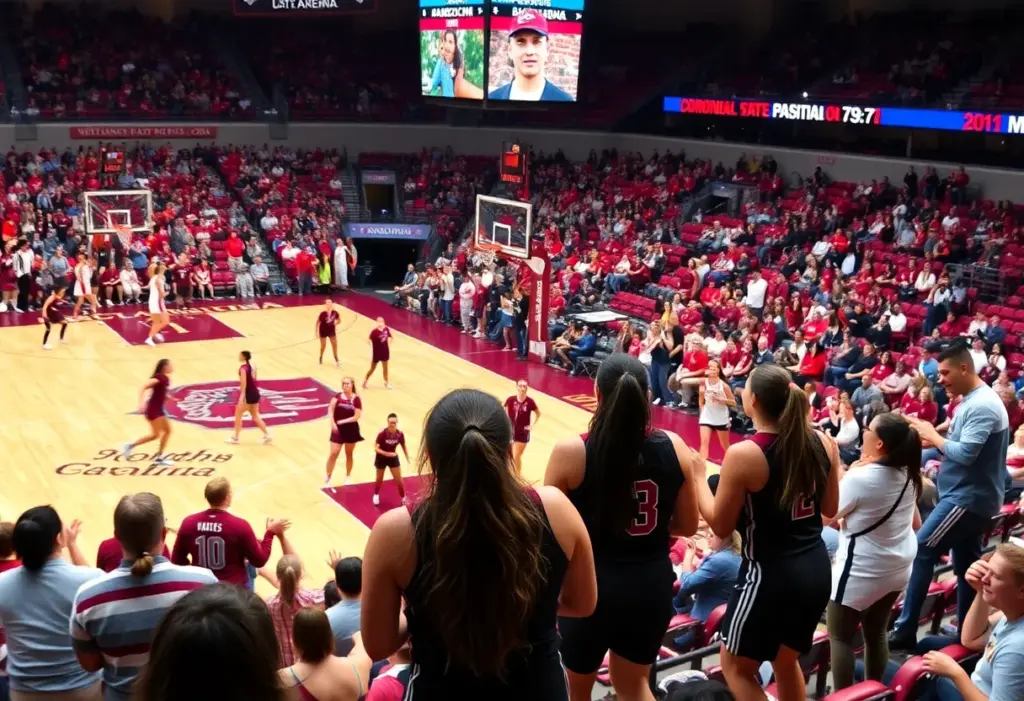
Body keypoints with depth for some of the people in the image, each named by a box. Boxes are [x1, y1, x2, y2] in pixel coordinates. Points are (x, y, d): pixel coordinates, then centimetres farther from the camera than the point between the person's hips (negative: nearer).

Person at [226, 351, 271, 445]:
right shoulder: (252, 366, 9)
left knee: (238, 415, 5)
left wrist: (242, 397, -28)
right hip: (255, 393, 8)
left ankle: (235, 438, 12)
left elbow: (243, 383, -24)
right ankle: (267, 435, 12)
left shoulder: (243, 368, -17)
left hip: (248, 394, -8)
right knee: (255, 416, 16)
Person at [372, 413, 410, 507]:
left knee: (399, 480, 1)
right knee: (379, 479, 18)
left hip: (393, 458, 2)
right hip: (381, 458, -2)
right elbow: (376, 448, -27)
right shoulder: (382, 434, -29)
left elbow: (404, 447, -2)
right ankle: (376, 495, 45)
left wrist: (408, 459, -3)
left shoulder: (400, 434, -19)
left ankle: (403, 498, 21)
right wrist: (387, 453, -40)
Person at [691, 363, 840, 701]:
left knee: (736, 666, 15)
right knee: (787, 661, 26)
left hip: (770, 574, -6)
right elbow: (830, 509, 10)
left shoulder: (743, 454, -19)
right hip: (816, 569, 7)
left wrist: (699, 476, 2)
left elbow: (720, 525, -9)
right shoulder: (822, 443, -3)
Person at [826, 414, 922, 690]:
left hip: (862, 572, -7)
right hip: (899, 567, 7)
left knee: (840, 636, 5)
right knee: (877, 631, 20)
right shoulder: (908, 474, -2)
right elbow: (916, 523, 11)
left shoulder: (859, 478, -24)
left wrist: (843, 476, -7)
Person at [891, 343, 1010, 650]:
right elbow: (956, 447, 14)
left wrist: (932, 436, -13)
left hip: (968, 498, -10)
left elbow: (965, 454, -27)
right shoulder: (970, 401, 13)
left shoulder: (983, 406, -19)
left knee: (921, 552, -10)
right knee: (966, 565, 14)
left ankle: (905, 631, -7)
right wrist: (931, 438, -1)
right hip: (970, 496, 10)